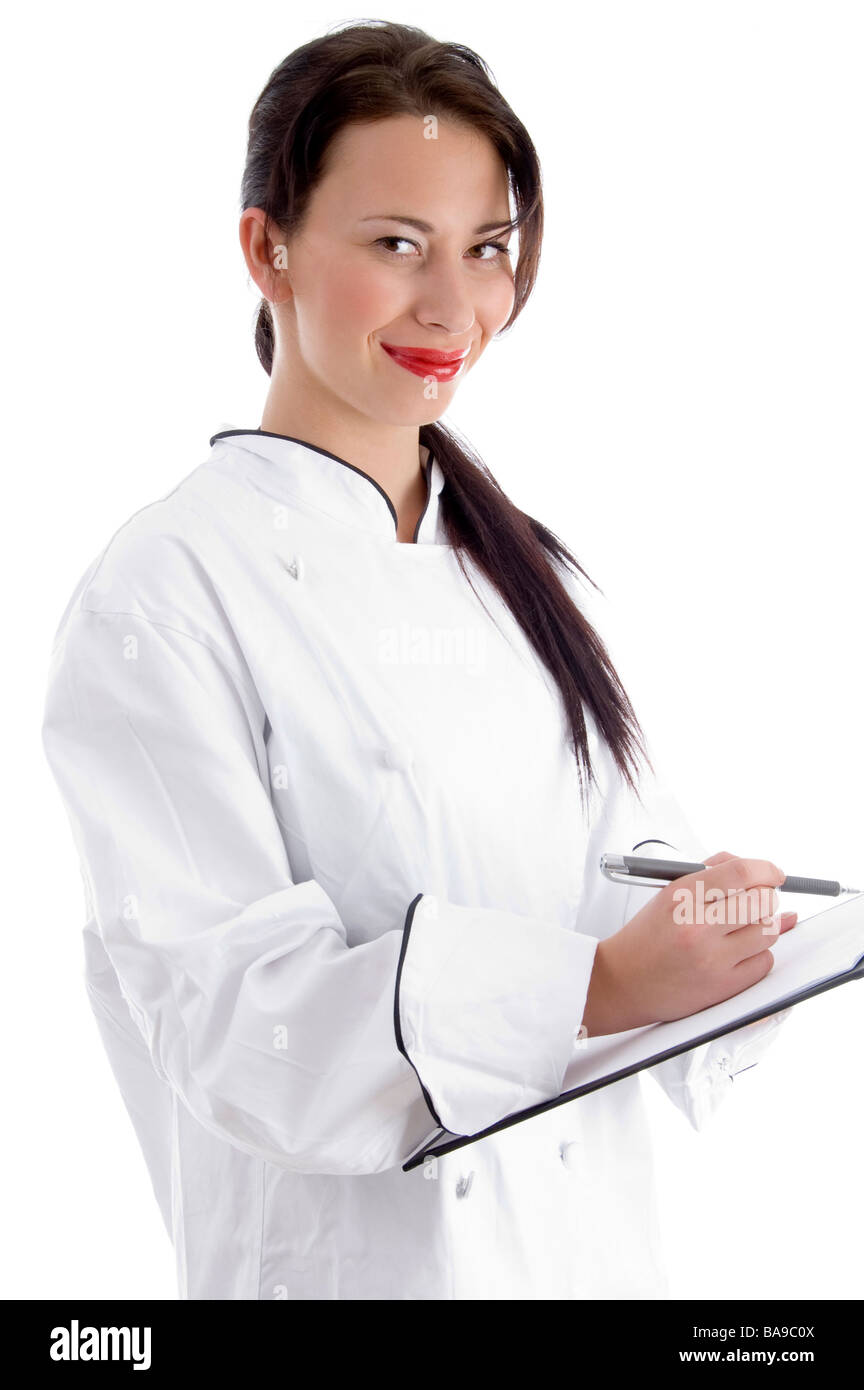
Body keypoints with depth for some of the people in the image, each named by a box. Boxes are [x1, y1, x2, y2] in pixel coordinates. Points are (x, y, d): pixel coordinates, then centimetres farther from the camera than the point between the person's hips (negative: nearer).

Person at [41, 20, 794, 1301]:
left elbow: (637, 863, 4)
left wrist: (733, 924, -19)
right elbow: (221, 1003, -22)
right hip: (362, 1251, -6)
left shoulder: (525, 563, 6)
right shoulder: (163, 593, -15)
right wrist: (593, 986, -33)